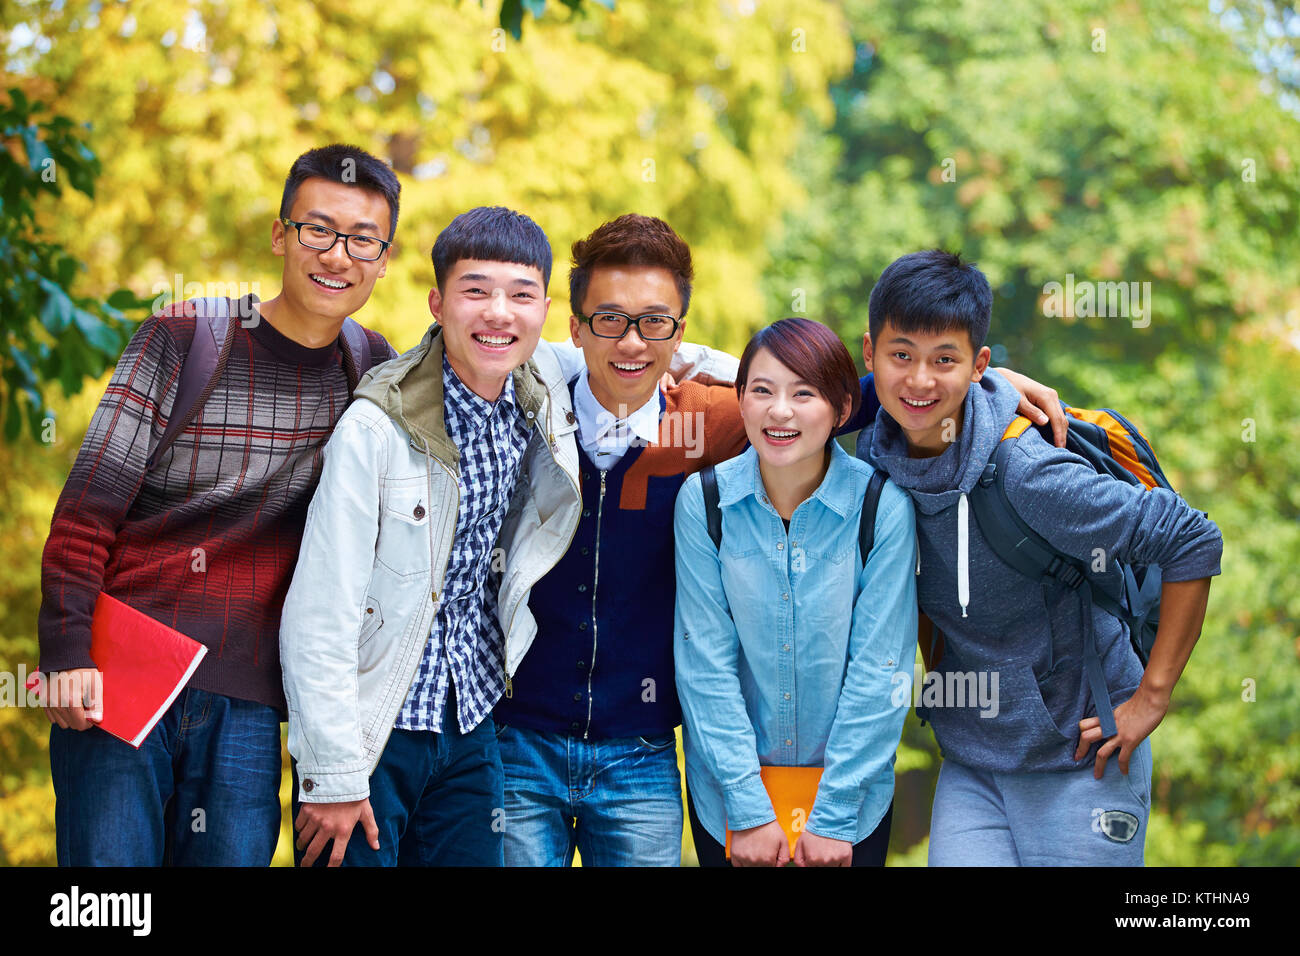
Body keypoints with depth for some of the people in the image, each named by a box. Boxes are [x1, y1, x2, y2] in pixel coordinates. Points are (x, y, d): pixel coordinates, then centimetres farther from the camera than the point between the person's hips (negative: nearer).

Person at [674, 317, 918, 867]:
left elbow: (878, 671, -12)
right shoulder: (703, 501, -10)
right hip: (727, 788, 1)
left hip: (852, 793, -1)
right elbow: (705, 664, -10)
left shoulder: (883, 506, -13)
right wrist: (748, 811, -14)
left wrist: (833, 818, -13)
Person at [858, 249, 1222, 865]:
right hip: (969, 767, 5)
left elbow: (1193, 542, -18)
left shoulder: (1027, 473, -22)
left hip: (1081, 764, -4)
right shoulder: (873, 456, -4)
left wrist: (1151, 696, -14)